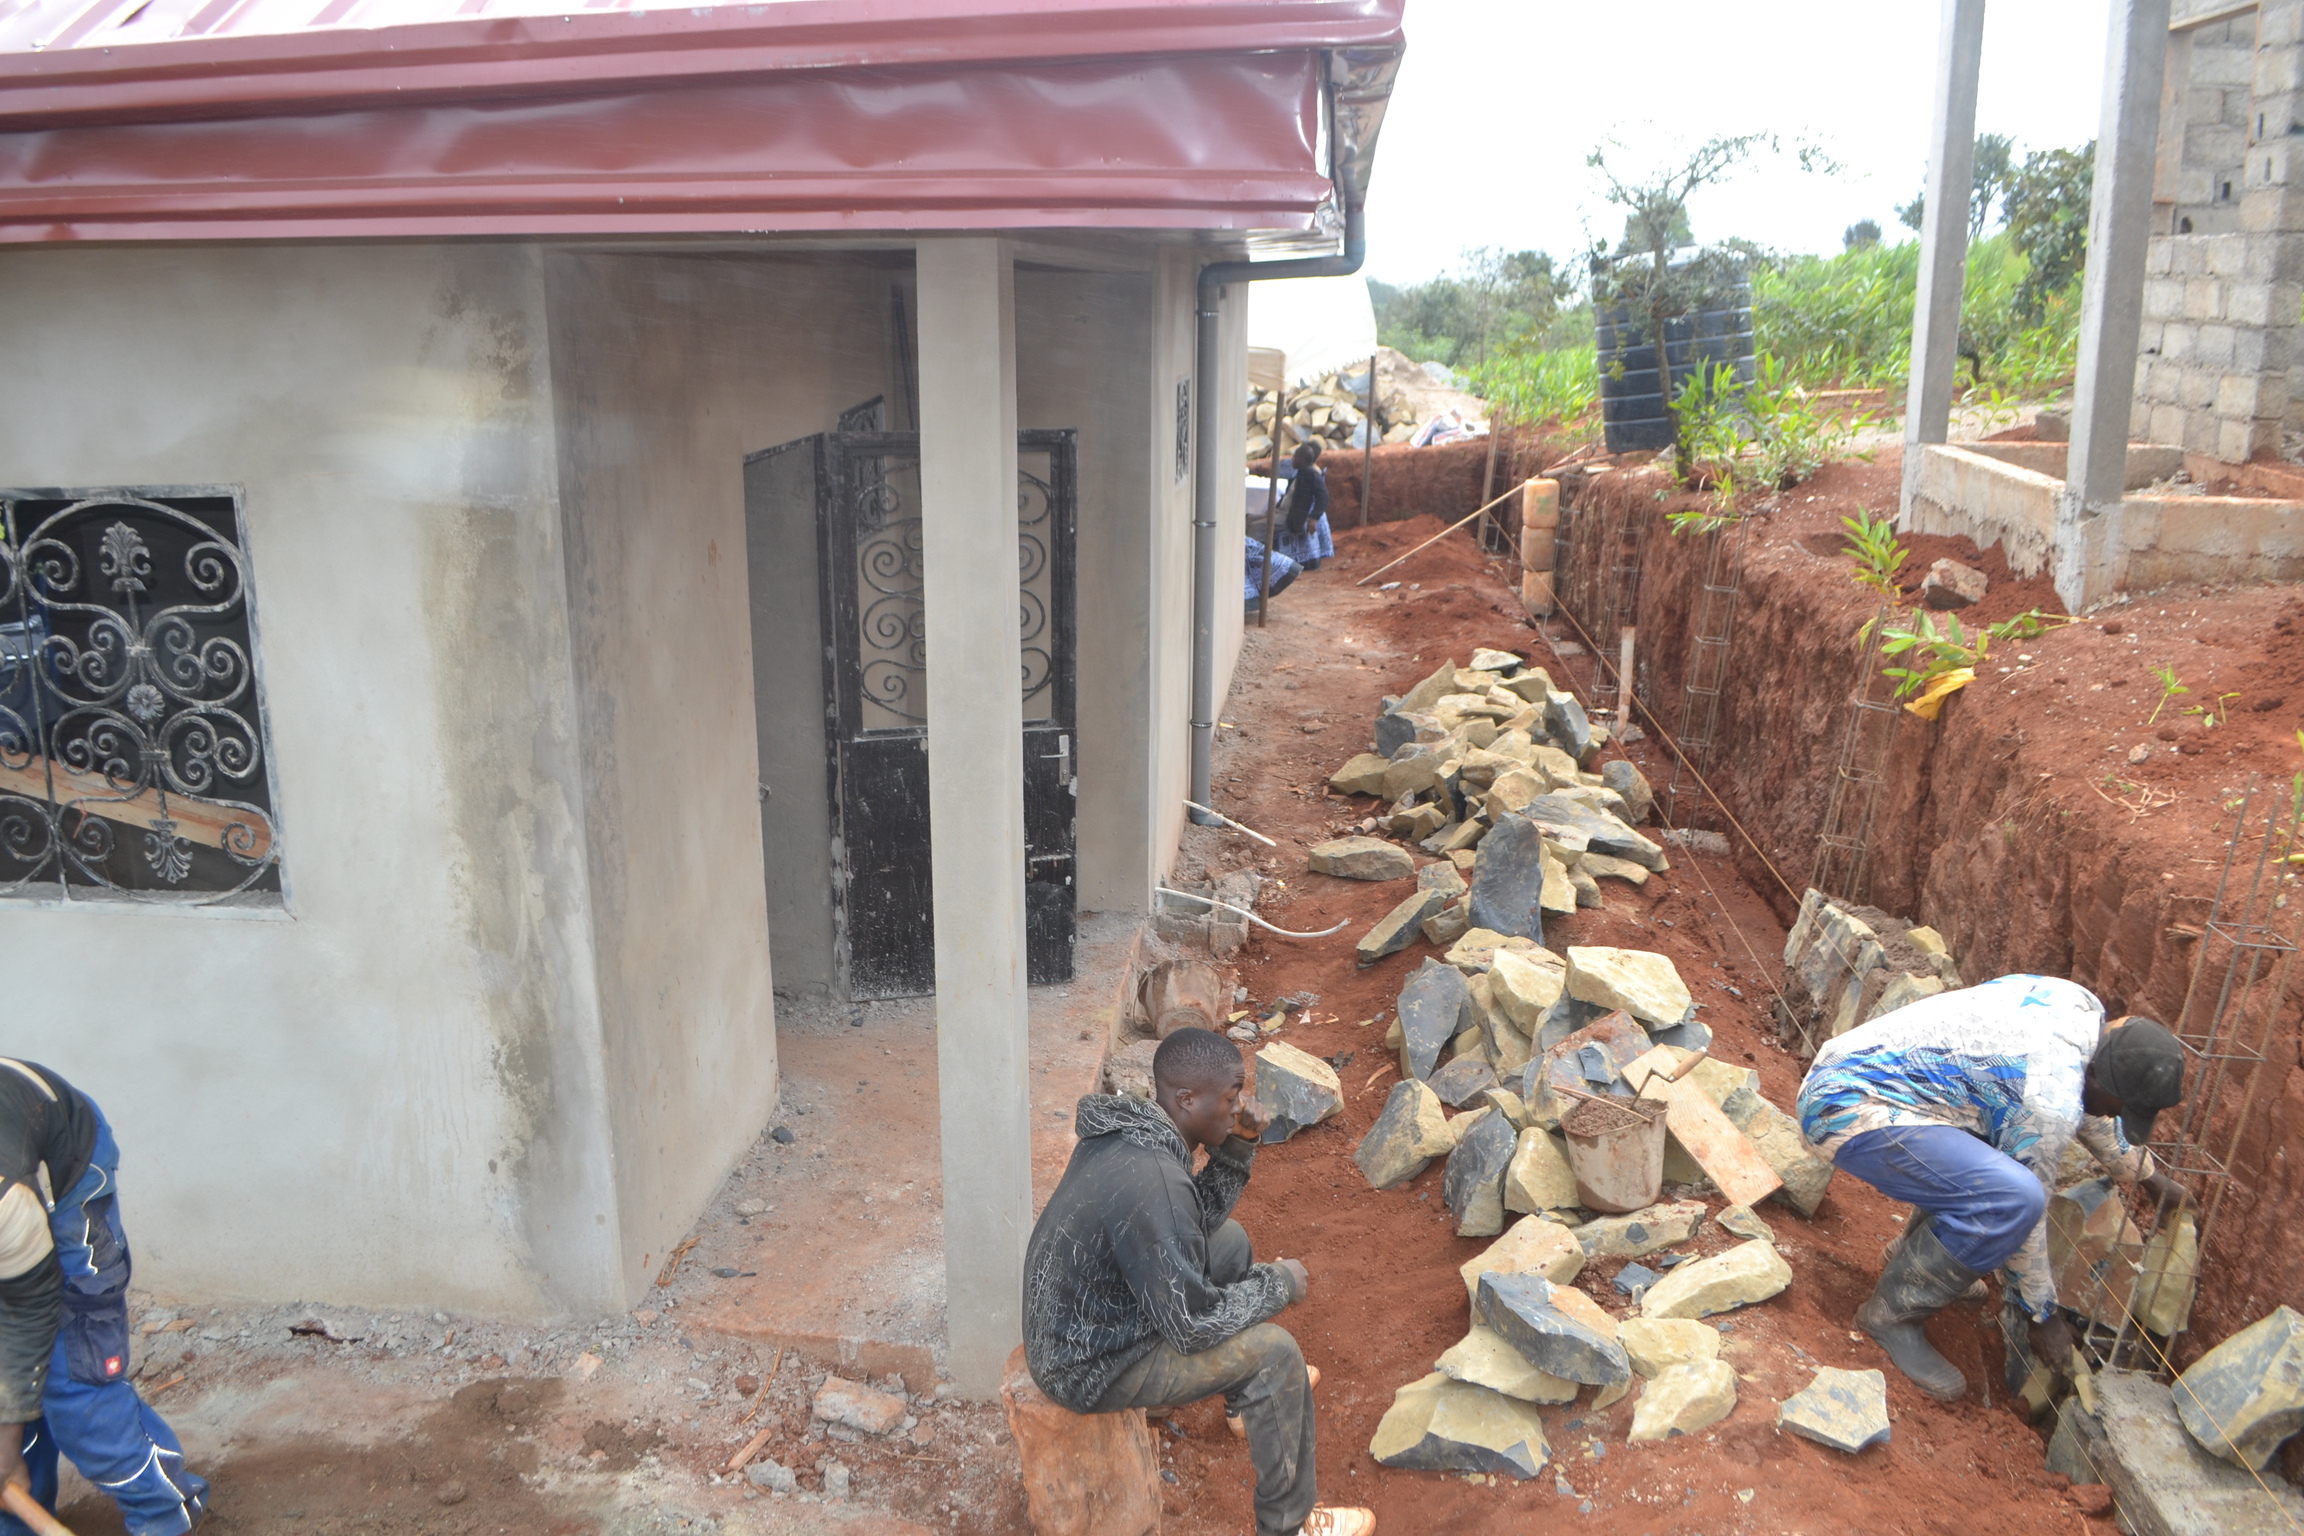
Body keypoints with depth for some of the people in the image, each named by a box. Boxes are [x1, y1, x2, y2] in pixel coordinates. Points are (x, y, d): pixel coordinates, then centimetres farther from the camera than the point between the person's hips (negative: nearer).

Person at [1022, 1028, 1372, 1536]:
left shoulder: (1129, 1127, -5)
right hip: (1092, 1368, -9)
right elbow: (1194, 1326, -26)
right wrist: (1278, 1283, -12)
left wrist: (1239, 1145, -5)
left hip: (1083, 1317, 9)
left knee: (1230, 1239, 20)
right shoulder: (1152, 1183, -34)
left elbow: (1203, 1217, 11)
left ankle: (1246, 1394, 41)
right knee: (1275, 1352, -8)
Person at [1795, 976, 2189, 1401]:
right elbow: (2023, 1210, -7)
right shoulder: (2052, 1103, -21)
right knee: (2013, 1198, -23)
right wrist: (2045, 1315, 7)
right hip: (1846, 1108, -10)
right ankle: (1894, 1314, -7)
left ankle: (1911, 1255, 24)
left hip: (1845, 1070, 10)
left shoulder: (2081, 1006, 5)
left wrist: (2147, 1175, 40)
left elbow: (2091, 1108, 27)